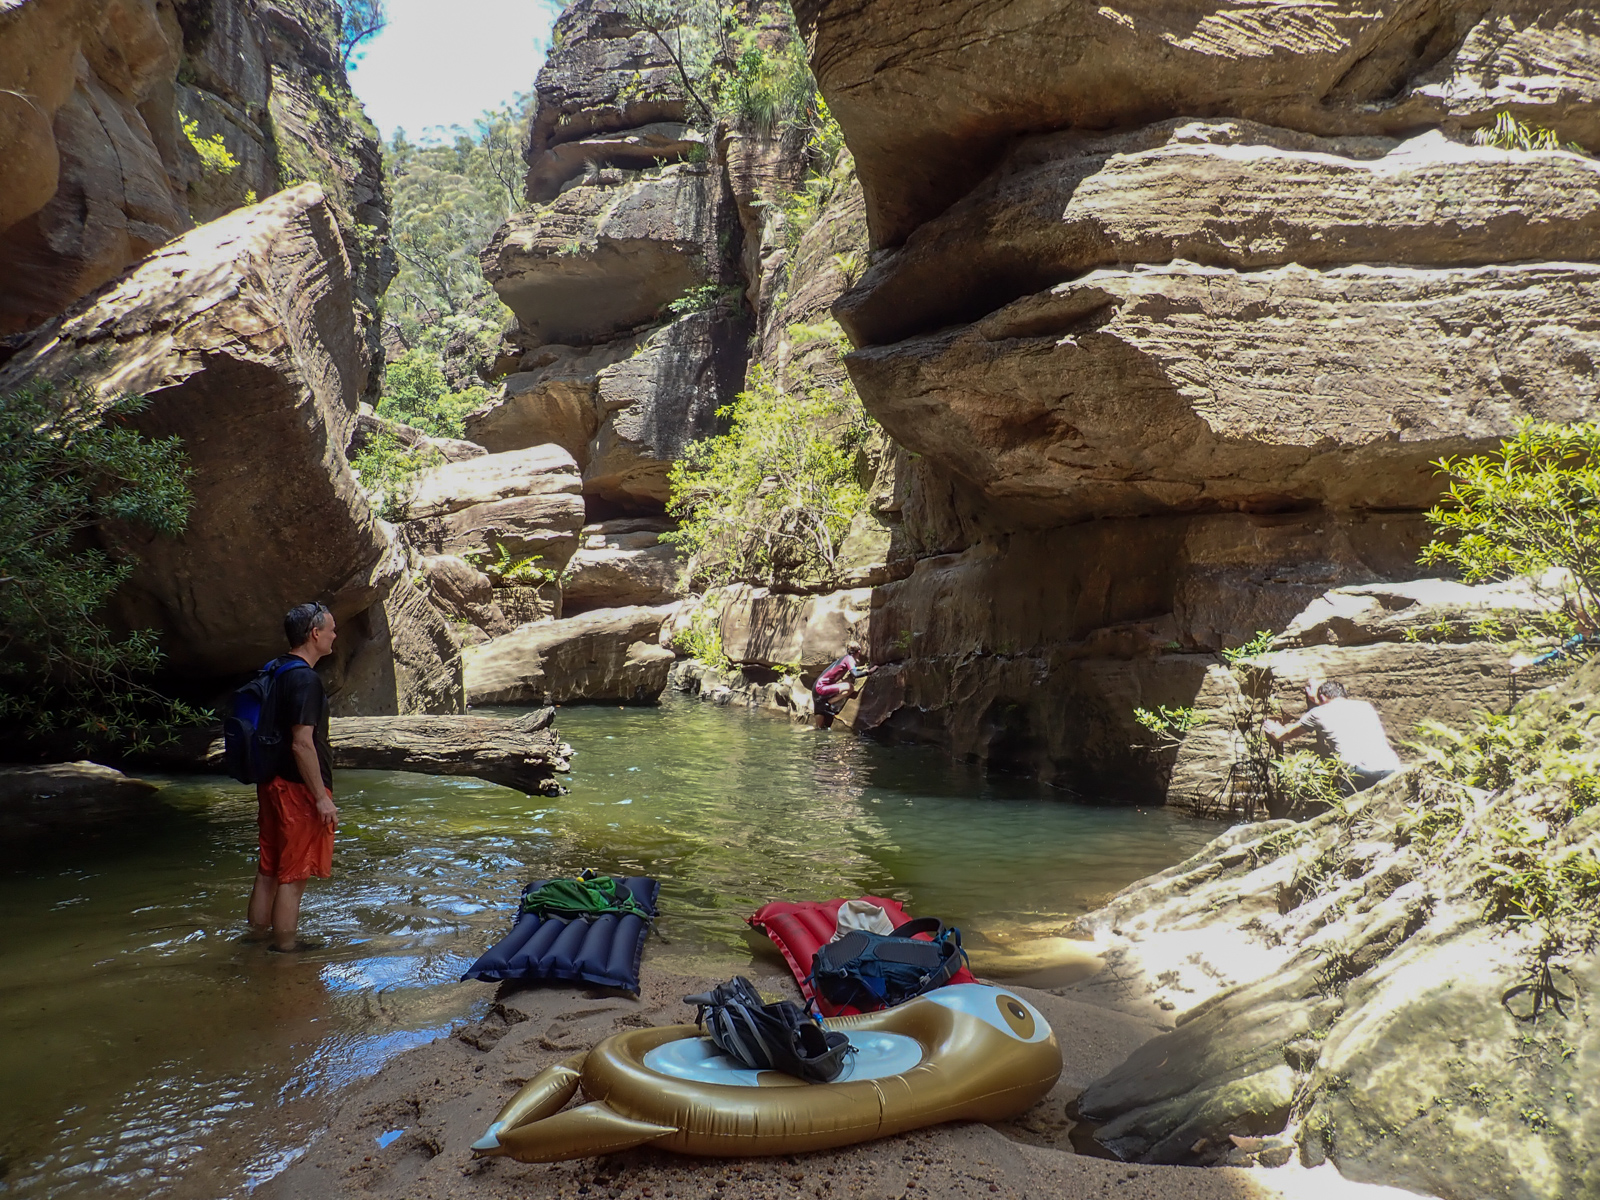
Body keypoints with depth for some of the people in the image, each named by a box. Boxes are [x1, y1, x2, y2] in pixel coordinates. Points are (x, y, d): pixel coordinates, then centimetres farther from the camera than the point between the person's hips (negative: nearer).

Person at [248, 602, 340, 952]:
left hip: (272, 784, 10)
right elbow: (302, 744, -23)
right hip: (298, 789, -10)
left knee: (269, 869, 18)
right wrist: (322, 798, -19)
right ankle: (285, 947, 8)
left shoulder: (274, 673, 11)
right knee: (293, 874, 0)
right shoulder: (305, 680, -18)